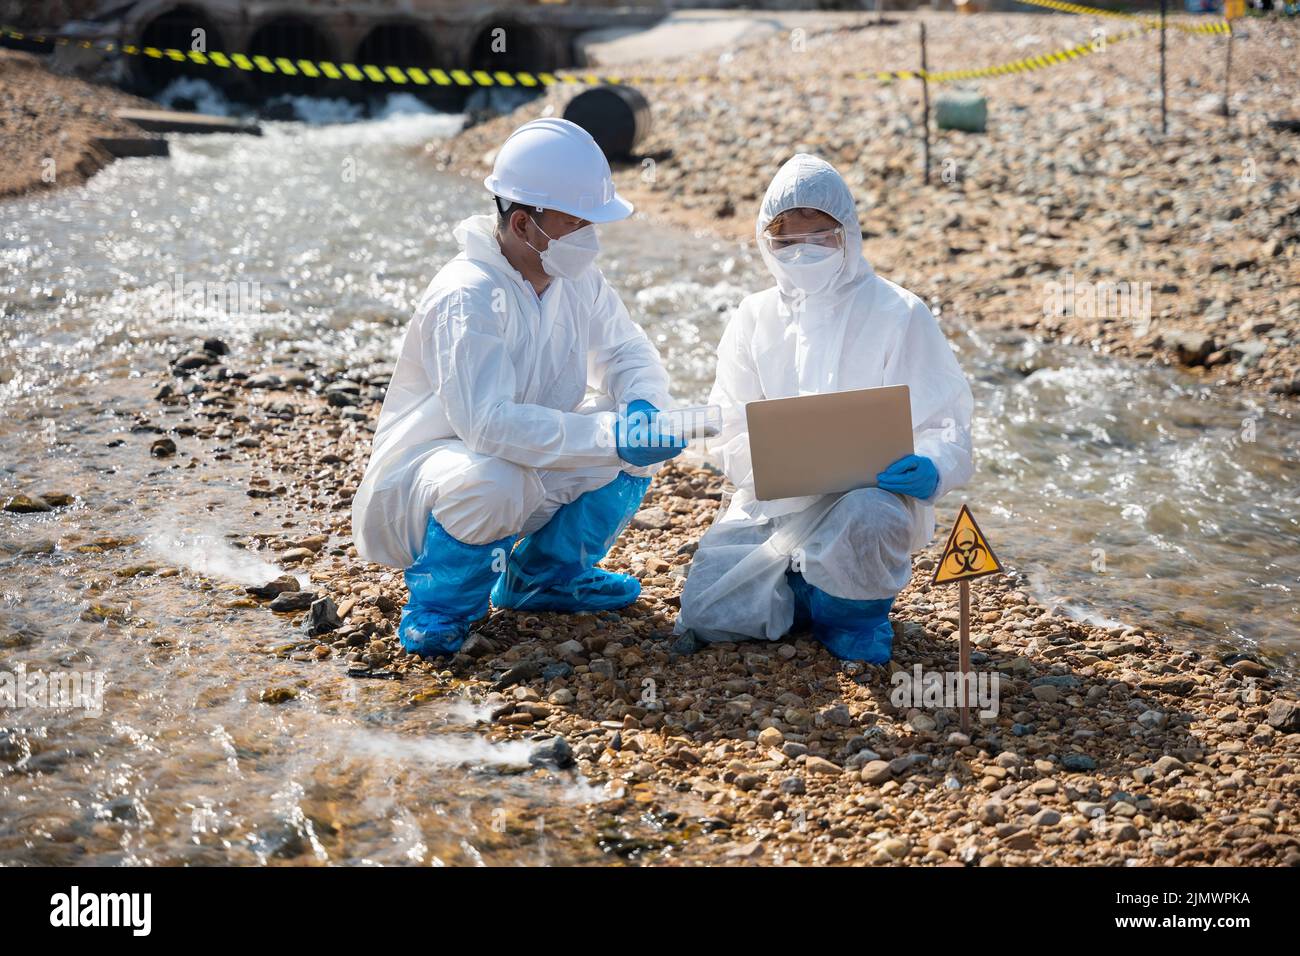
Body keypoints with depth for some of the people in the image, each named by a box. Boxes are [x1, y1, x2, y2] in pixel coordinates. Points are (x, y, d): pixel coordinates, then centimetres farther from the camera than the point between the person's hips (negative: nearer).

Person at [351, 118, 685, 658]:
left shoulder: (577, 279, -3)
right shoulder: (467, 297, -27)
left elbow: (629, 356, 6)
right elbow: (488, 421, -37)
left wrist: (643, 408, -19)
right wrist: (611, 436, -39)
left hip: (530, 464, 8)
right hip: (420, 481, -8)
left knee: (637, 437, -8)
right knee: (493, 481, -40)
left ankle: (542, 575, 8)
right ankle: (440, 599, -9)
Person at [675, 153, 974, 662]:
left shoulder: (897, 314, -5)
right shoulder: (755, 318, 6)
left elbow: (945, 421, -7)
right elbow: (731, 429, 3)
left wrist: (931, 467, -31)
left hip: (871, 491, -3)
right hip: (774, 498, 4)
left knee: (867, 518, -40)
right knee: (706, 612, -14)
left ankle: (855, 610, -3)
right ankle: (810, 583, 18)